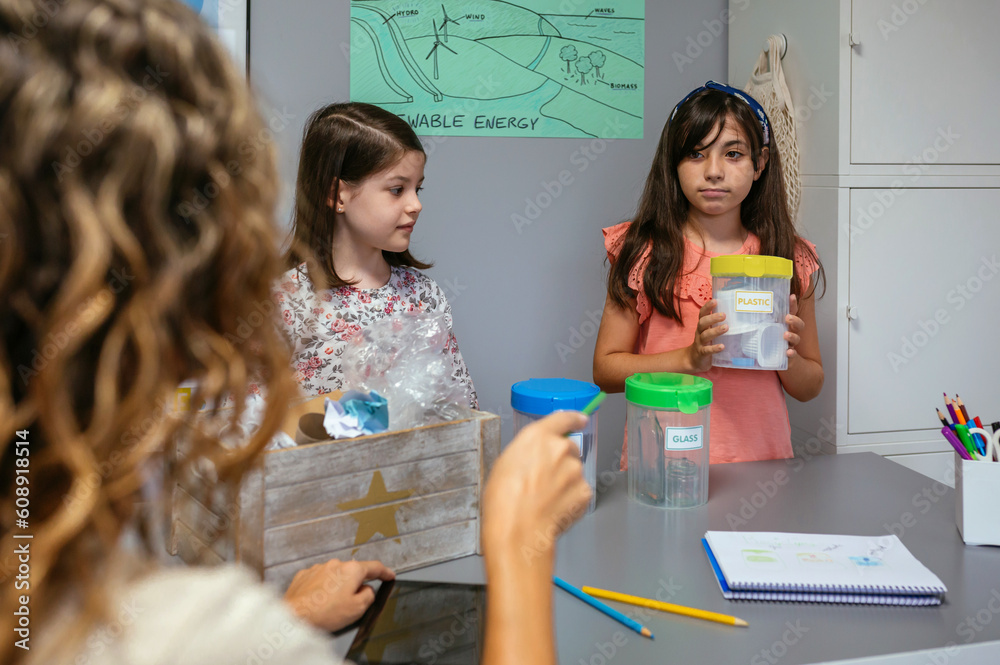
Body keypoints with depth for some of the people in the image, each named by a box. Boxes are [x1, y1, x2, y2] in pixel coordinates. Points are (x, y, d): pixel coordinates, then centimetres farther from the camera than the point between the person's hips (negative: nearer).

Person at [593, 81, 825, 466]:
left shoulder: (791, 259, 8)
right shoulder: (643, 251, 2)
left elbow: (811, 387, 14)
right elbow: (605, 368, 0)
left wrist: (787, 357, -7)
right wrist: (690, 358, -13)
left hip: (761, 460, 3)